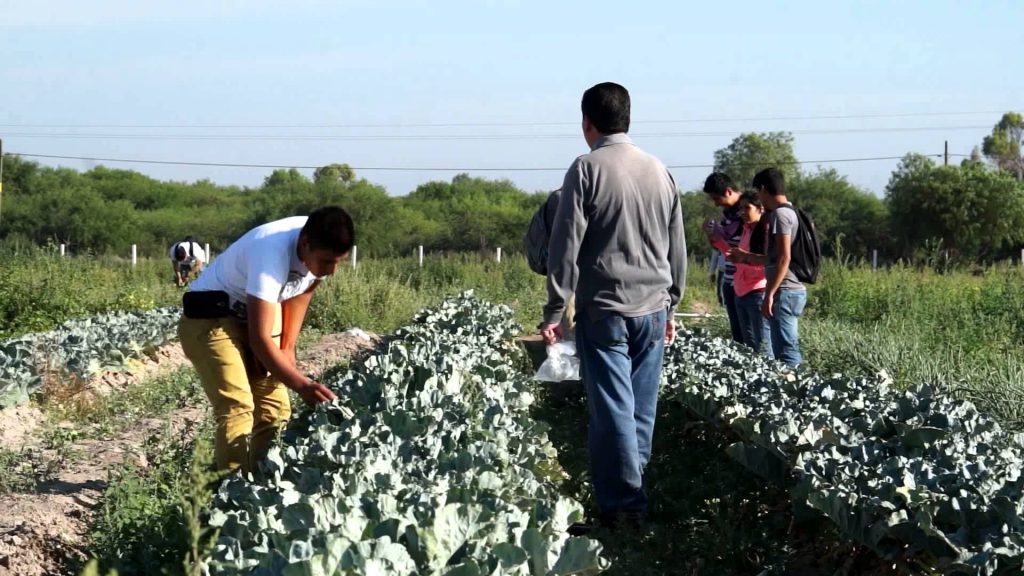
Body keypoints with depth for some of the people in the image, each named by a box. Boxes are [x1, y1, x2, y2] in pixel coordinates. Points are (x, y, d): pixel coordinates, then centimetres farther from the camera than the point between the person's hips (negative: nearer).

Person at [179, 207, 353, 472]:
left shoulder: (320, 250, -14)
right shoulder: (273, 253, -36)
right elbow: (259, 339, -34)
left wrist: (288, 346, 2)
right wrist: (302, 385, -39)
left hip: (258, 312, 8)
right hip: (211, 318, -8)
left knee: (275, 408, 3)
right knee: (237, 407, -22)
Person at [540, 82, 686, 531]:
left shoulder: (587, 169, -7)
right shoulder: (660, 171, 9)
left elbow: (566, 246, -9)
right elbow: (677, 247, 15)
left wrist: (554, 311, -5)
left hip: (605, 310, -5)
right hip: (653, 309, 5)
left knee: (612, 410, -4)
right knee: (642, 409, 9)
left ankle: (622, 507, -6)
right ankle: (633, 500, 15)